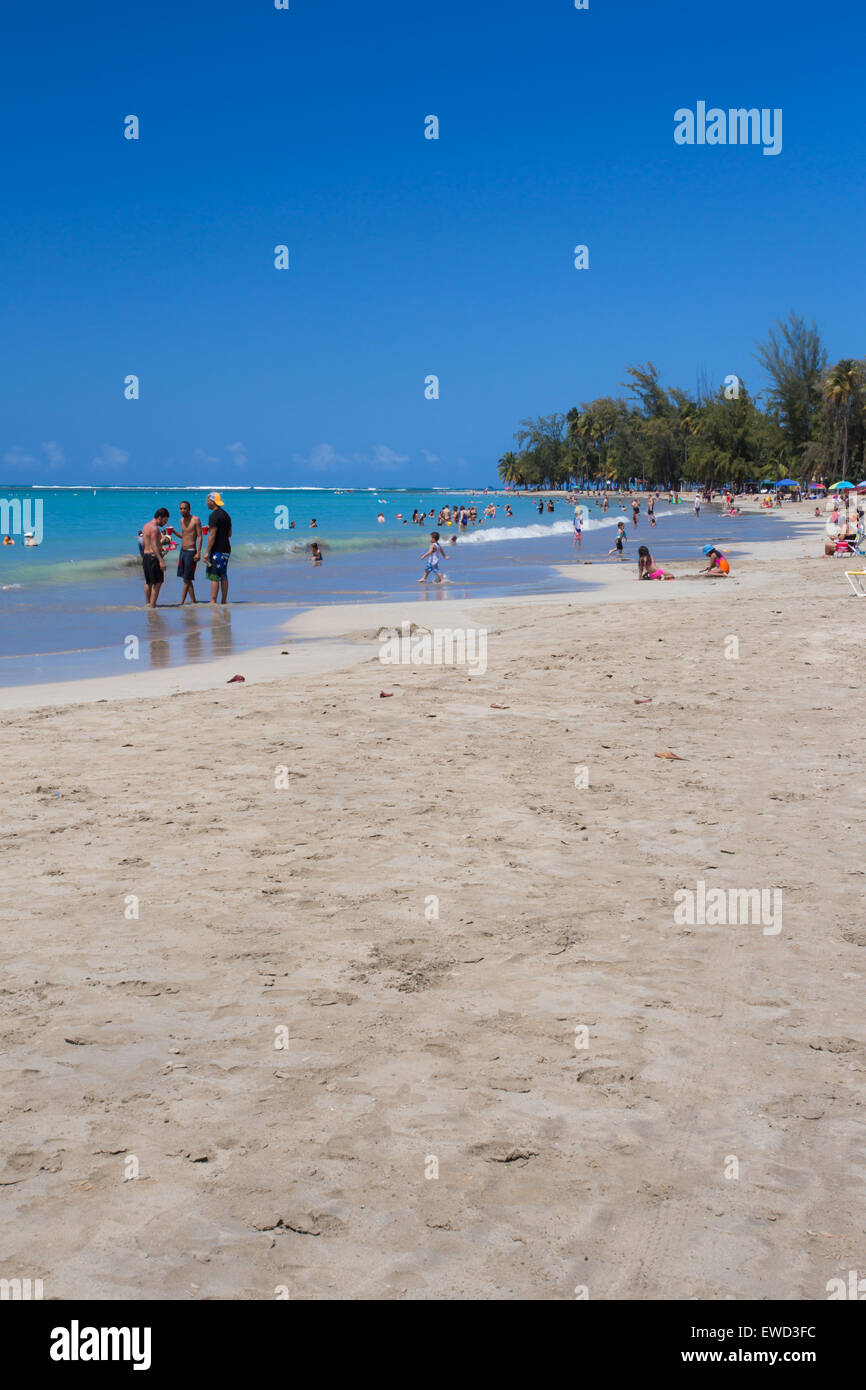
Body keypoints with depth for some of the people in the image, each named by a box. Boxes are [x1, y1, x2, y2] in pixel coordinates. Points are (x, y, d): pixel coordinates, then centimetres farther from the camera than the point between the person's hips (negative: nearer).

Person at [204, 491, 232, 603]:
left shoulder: (214, 515, -13)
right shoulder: (226, 514, 15)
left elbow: (212, 536, -18)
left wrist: (207, 552, -17)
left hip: (217, 550, -9)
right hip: (226, 549, 9)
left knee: (214, 577, -7)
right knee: (223, 576, 11)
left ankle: (213, 601, -9)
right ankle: (224, 602, 13)